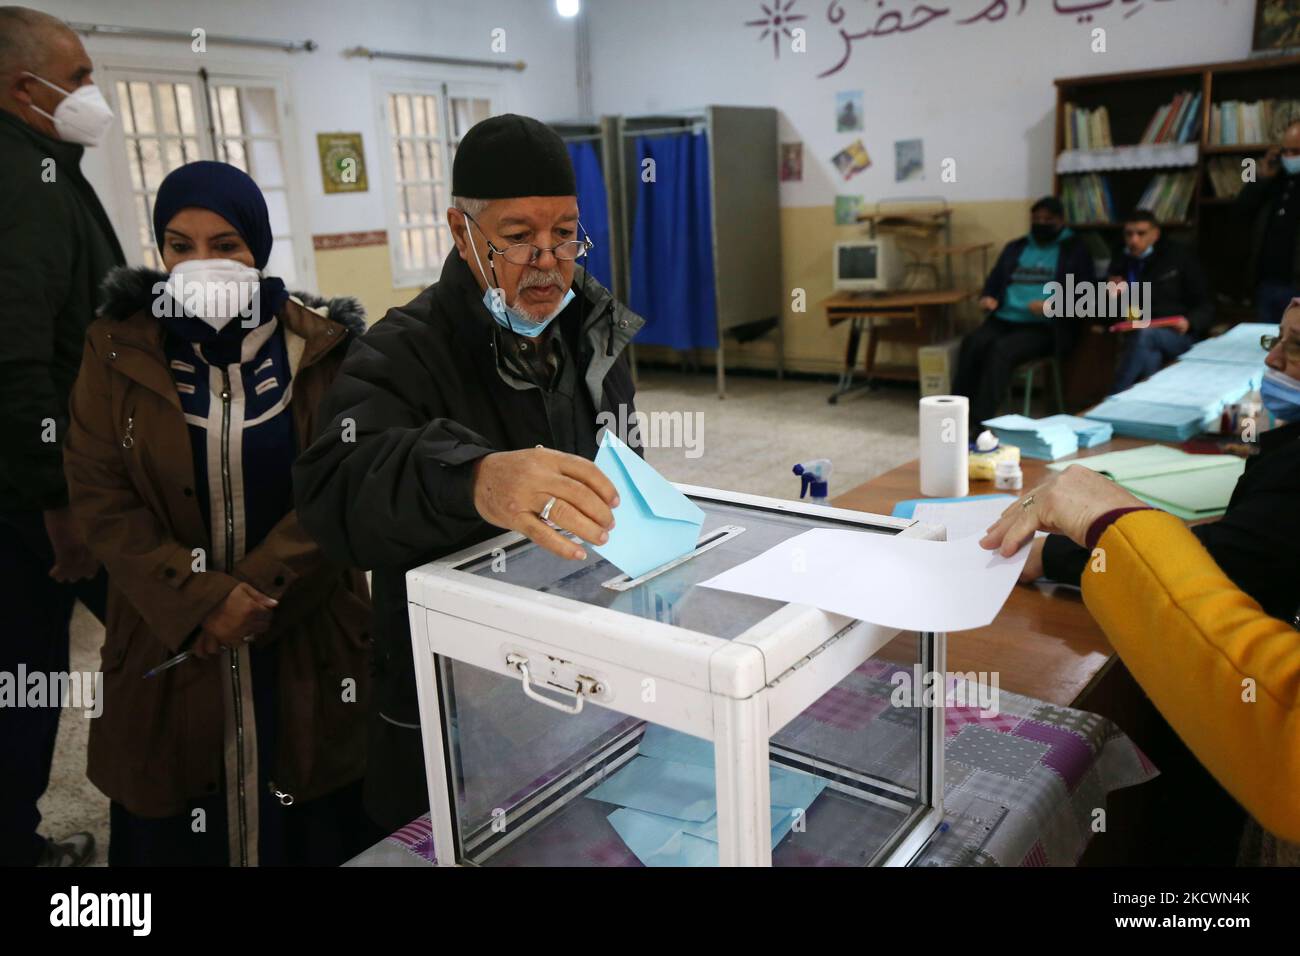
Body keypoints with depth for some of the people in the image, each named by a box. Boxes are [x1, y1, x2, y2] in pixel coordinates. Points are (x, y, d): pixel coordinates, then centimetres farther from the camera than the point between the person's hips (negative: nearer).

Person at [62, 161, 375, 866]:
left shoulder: (320, 346, -1)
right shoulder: (118, 349, 1)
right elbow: (100, 497, -3)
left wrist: (259, 595, -14)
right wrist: (200, 600, -15)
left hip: (307, 640, 0)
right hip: (166, 639, 1)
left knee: (308, 825, 9)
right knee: (176, 831, 11)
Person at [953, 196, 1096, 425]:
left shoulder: (1075, 250, 11)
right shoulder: (1014, 248, 25)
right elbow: (993, 282, 27)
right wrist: (987, 298, 2)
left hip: (1044, 326, -4)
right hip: (1004, 320, 4)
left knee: (1001, 350, -34)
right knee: (972, 343, -29)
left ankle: (980, 424, -34)